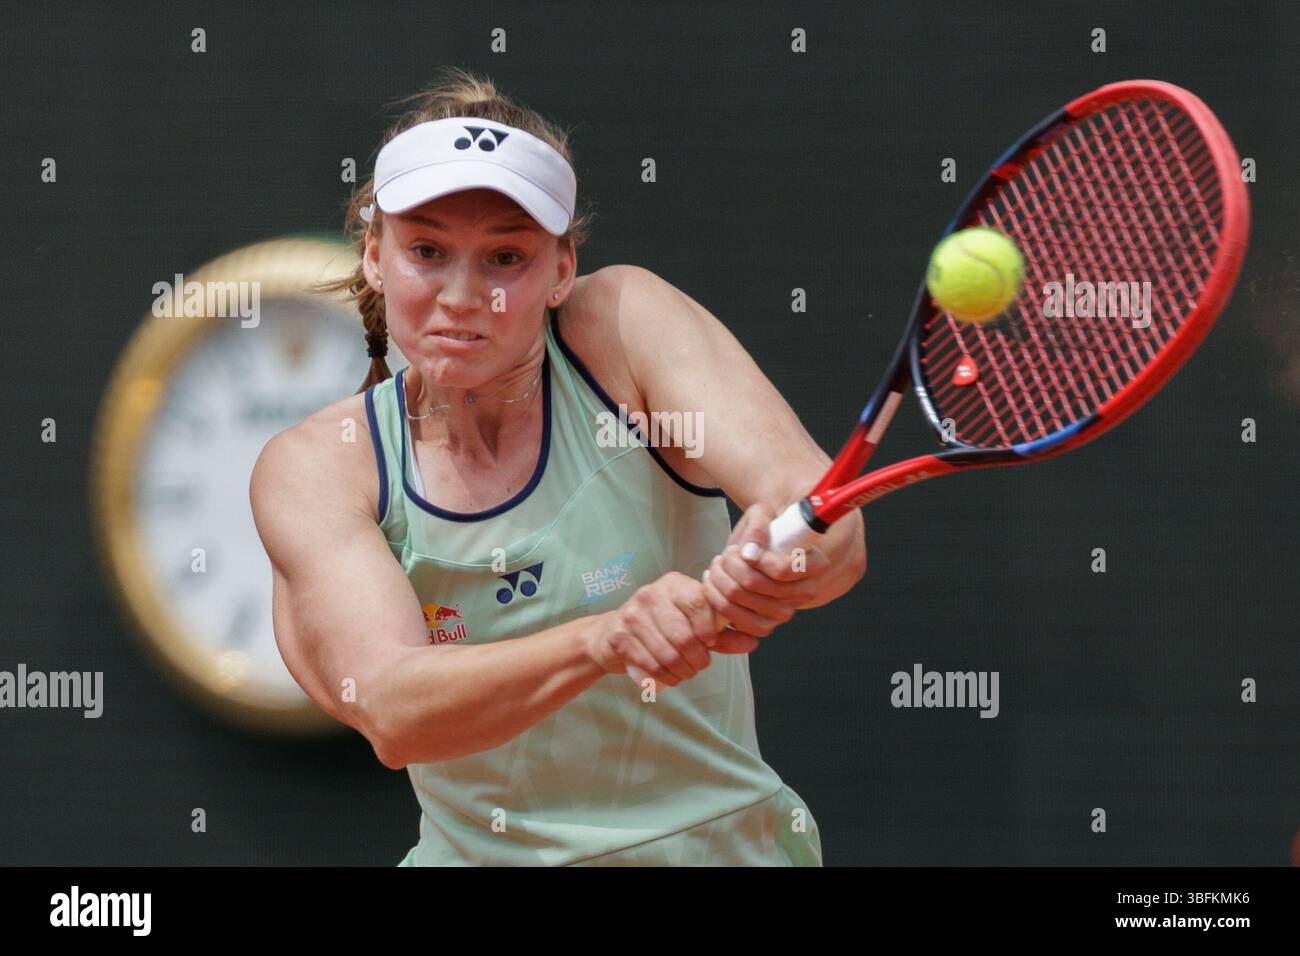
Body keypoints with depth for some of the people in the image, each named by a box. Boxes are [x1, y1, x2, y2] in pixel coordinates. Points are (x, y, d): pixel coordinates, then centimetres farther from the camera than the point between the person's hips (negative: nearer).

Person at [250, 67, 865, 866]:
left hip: (721, 842, 2)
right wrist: (606, 638, -37)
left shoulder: (625, 321, -6)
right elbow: (392, 714, -21)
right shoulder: (316, 468, -5)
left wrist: (780, 566, -41)